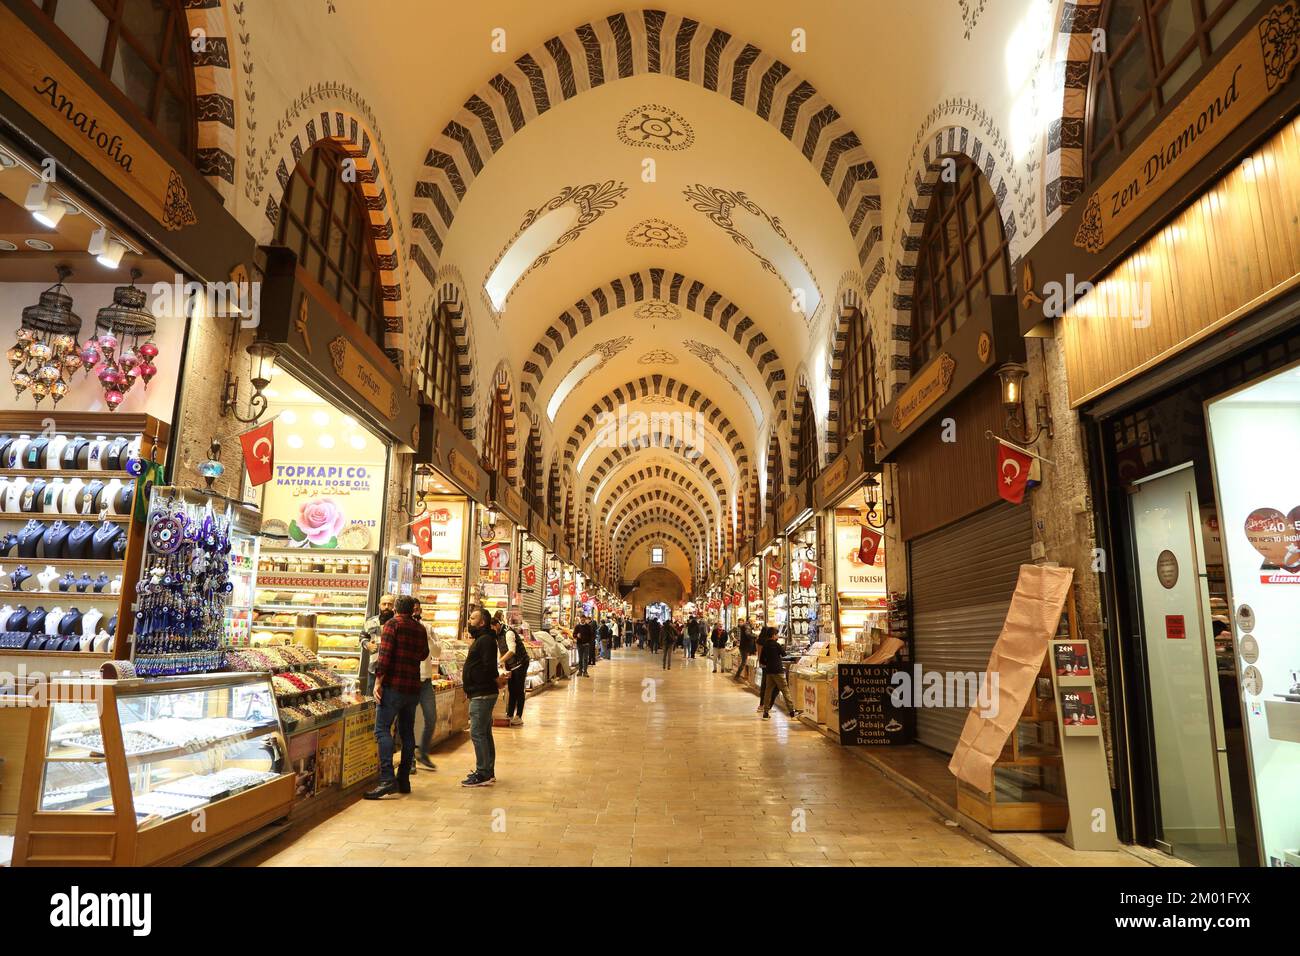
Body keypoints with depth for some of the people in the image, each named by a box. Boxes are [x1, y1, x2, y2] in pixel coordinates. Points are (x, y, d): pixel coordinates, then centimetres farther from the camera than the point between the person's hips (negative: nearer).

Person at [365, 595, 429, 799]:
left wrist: (378, 681, -13)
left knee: (382, 729, -8)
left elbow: (384, 654, -14)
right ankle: (404, 780, 16)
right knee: (407, 732, 12)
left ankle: (387, 779, -19)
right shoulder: (420, 628, 11)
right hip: (413, 687, 6)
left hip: (393, 685, -6)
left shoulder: (392, 624, -5)